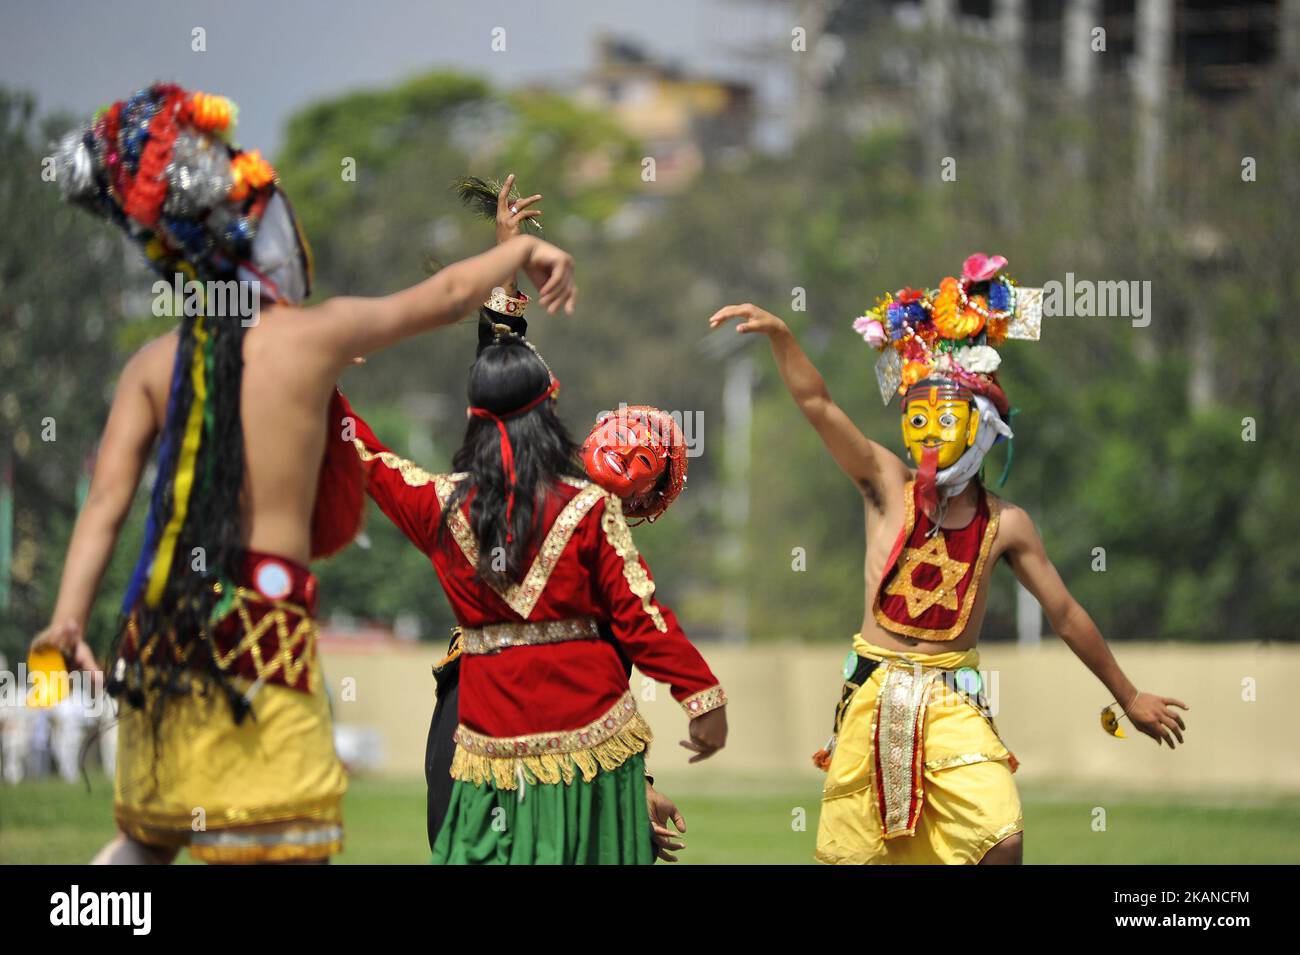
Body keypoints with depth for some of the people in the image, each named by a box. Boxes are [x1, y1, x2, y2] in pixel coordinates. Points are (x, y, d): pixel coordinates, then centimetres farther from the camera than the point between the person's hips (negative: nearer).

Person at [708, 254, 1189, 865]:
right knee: (848, 851, 3)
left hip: (952, 700, 0)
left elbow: (1065, 614, 10)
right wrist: (779, 335, -28)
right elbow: (817, 404, -12)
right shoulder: (886, 484, 0)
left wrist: (1128, 697, 17)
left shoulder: (1005, 524, 1)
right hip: (874, 693, 1)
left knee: (1002, 839, -20)